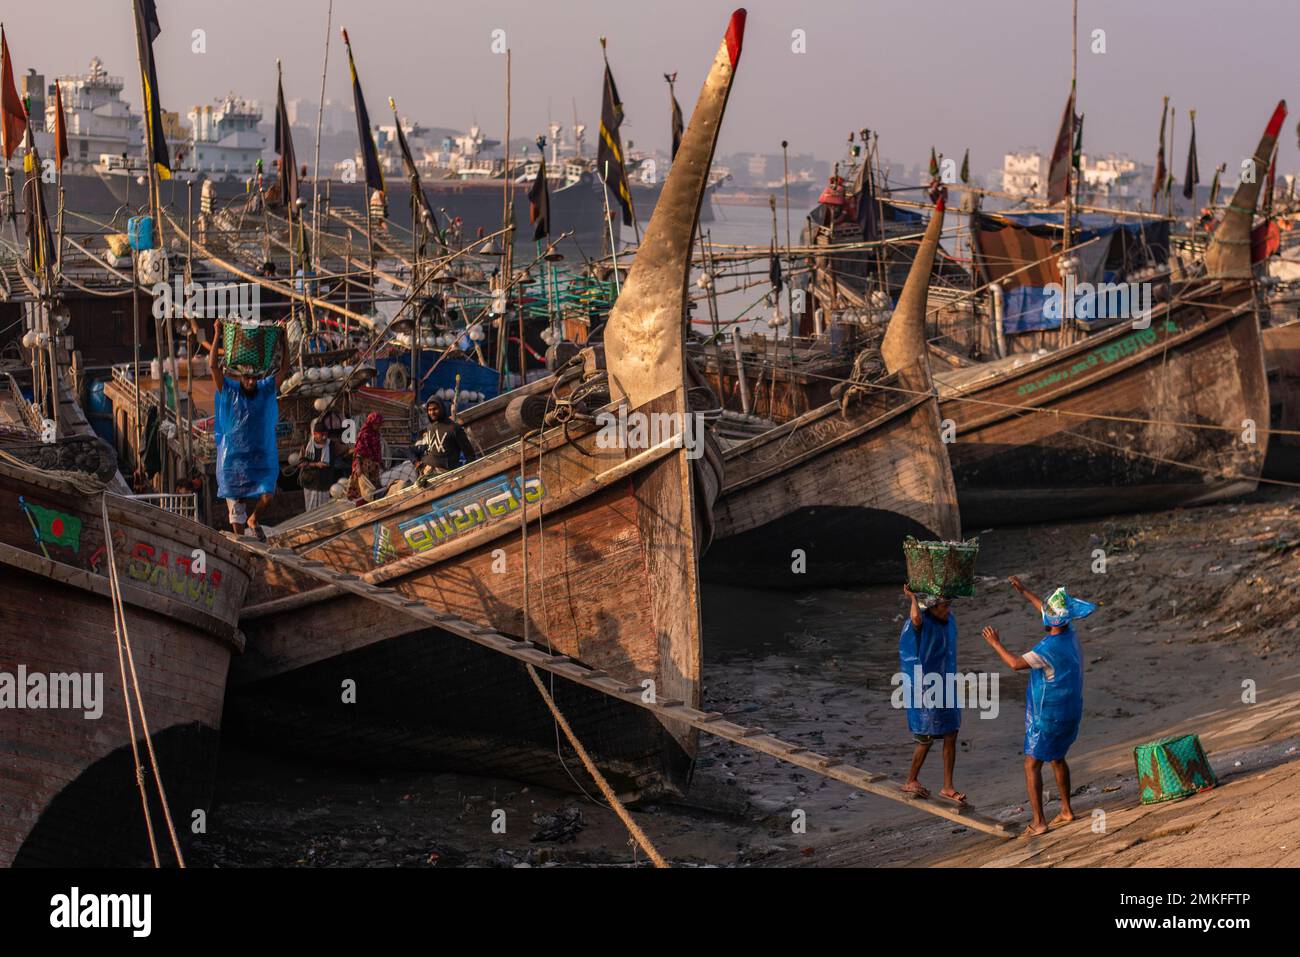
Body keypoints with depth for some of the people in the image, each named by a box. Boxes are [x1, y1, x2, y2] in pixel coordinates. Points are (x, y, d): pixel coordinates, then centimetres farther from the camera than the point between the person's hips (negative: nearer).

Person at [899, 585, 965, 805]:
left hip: (947, 686, 7)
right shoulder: (921, 623, -23)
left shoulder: (948, 619, 1)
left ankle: (947, 786, 17)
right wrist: (913, 597, -31)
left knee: (951, 736, 8)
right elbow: (916, 617, -46)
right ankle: (911, 781, 24)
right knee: (926, 738, 4)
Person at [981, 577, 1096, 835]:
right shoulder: (1070, 635, -2)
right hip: (1070, 713, 8)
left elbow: (1016, 663, -32)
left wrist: (995, 643, -18)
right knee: (1057, 758, 25)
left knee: (1032, 765, 1)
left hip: (1047, 717, -8)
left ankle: (1038, 822, -1)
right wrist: (1024, 591, 22)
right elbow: (1047, 611, 15)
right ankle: (1066, 810, 31)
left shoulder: (1049, 648, -28)